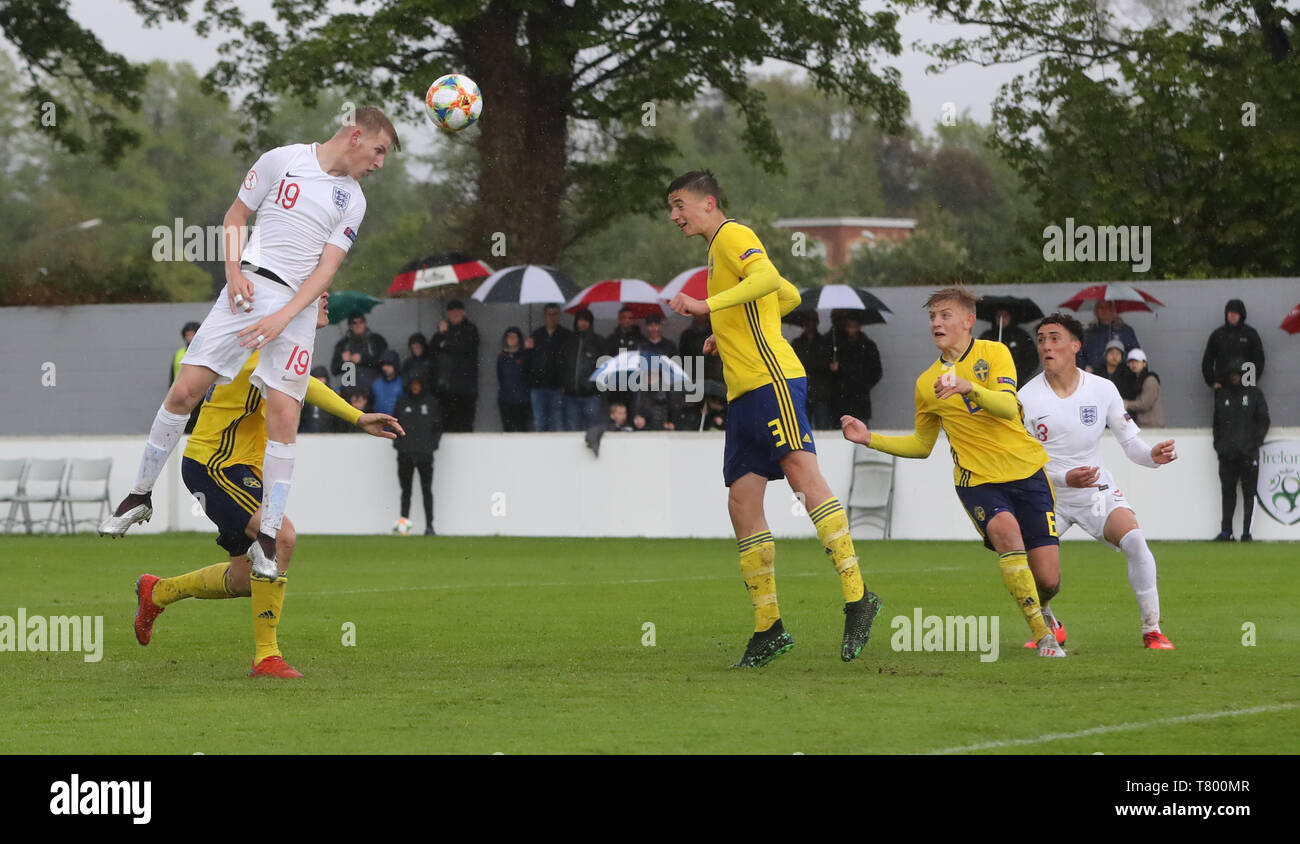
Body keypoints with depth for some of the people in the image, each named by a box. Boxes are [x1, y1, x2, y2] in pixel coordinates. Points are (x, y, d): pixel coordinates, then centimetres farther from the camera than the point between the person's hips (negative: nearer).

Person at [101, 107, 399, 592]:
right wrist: (233, 270, -4)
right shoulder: (282, 160, 4)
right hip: (248, 286, -1)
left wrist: (283, 316, -13)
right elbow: (235, 216, 12)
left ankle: (267, 541, -6)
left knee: (283, 413, -12)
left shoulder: (352, 201, 7)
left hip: (298, 306, 1)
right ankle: (140, 497, 9)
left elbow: (327, 267, 0)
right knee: (185, 390, -8)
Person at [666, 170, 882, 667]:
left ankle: (856, 596, -28)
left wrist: (708, 305, -27)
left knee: (800, 471, -22)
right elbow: (790, 297, 37)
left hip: (772, 378, -10)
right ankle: (768, 627, 4)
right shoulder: (720, 249, 27)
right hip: (743, 392, 10)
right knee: (742, 502, 3)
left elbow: (768, 278, -23)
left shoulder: (732, 236, -1)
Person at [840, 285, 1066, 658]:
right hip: (976, 478, 1)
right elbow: (921, 445, 20)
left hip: (1027, 471, -1)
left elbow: (1008, 407, -18)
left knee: (1047, 579, -5)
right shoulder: (926, 383, 8)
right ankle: (1043, 635, -25)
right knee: (1005, 529, -33)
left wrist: (968, 387, -35)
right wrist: (870, 439, 8)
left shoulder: (993, 353, 0)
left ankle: (1039, 609, 35)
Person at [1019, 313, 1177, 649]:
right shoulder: (1026, 398, -10)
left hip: (1097, 492, 1)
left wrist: (1153, 455, -24)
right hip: (1048, 497, -1)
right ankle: (1049, 627, 19)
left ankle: (1152, 631, -15)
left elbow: (1131, 443, 0)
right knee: (1044, 580, -17)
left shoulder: (1102, 389, -3)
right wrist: (1065, 478, -28)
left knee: (1135, 542, -26)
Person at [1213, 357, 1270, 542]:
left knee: (1249, 493, -1)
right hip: (1227, 454, 3)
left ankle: (1246, 532, 1)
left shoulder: (1255, 394, 4)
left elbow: (1263, 422, 3)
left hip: (1248, 454, -3)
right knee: (1227, 491, 4)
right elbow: (1217, 422, 15)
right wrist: (1218, 443, 4)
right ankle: (1225, 531, 6)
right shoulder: (1221, 394, 12)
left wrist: (1254, 443, -7)